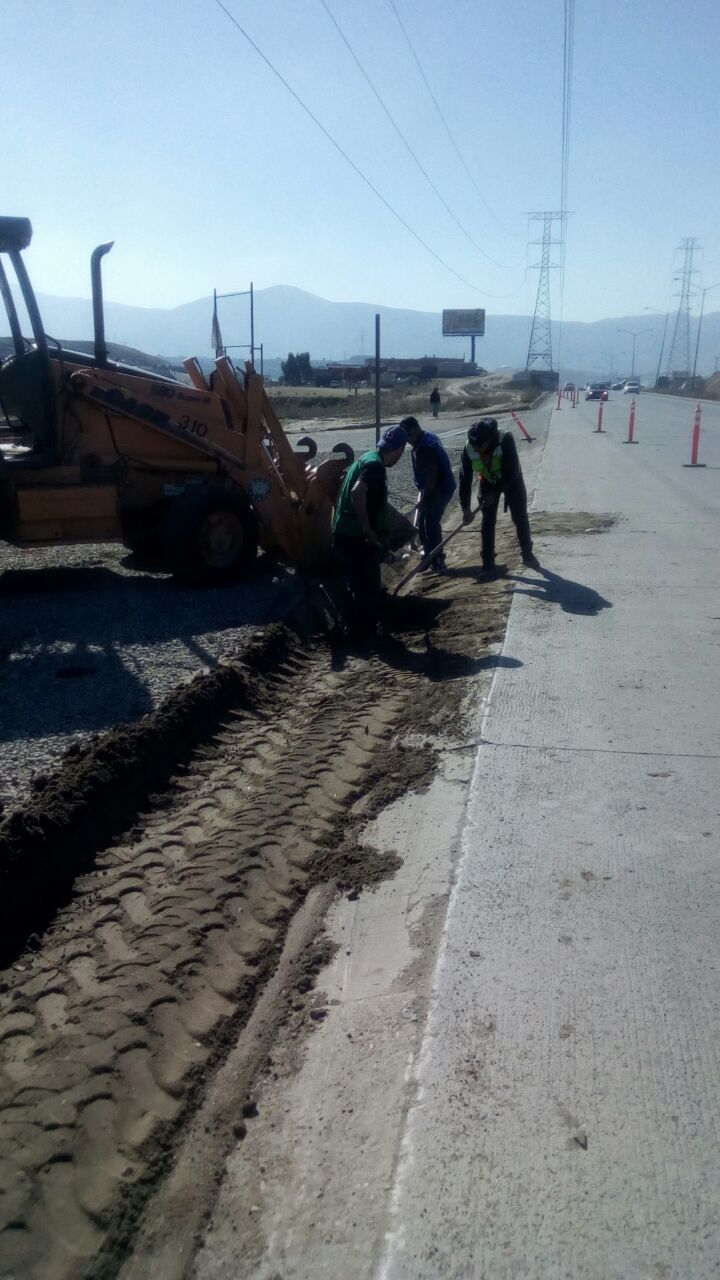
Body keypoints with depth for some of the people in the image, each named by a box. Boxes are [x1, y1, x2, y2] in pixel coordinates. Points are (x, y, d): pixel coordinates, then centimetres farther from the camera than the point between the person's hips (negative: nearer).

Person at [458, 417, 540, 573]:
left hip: (511, 480, -2)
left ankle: (527, 554, 19)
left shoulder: (506, 439, -37)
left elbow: (511, 471, -32)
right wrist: (466, 508, -24)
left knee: (520, 517, 2)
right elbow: (465, 479, -22)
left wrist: (495, 493, -29)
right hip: (488, 480, 2)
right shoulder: (469, 449, -27)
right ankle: (488, 561, 8)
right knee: (488, 521, -1)